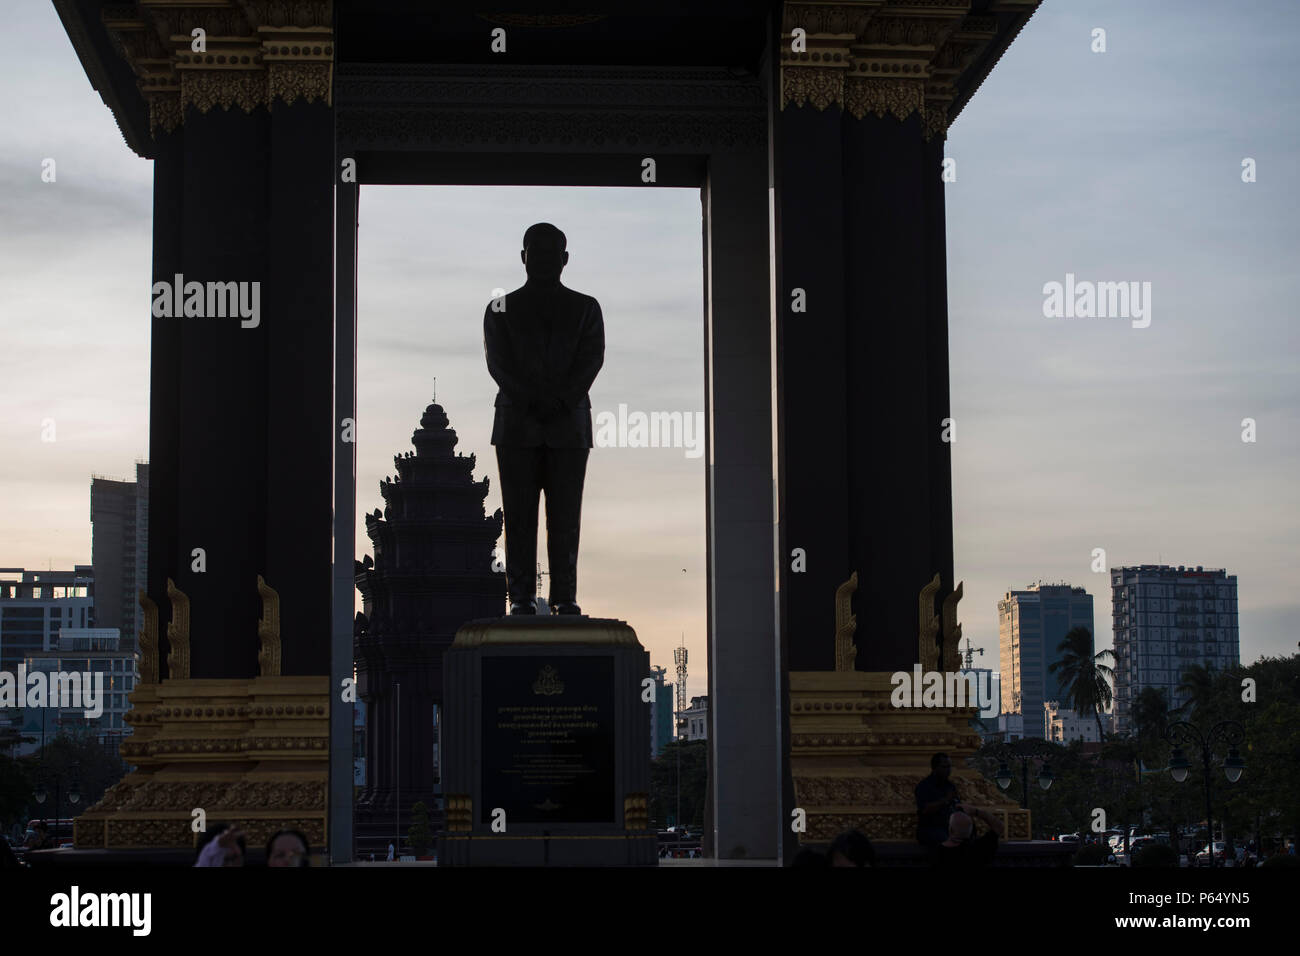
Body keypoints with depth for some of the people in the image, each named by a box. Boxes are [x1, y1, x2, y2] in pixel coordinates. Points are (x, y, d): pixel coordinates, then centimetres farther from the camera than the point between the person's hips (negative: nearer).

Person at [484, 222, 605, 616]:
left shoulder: (586, 309, 13)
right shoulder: (501, 310, 11)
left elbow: (591, 360, 0)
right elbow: (499, 363, -1)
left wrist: (561, 400, -14)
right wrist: (532, 402, -14)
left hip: (569, 424, 0)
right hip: (516, 425, 0)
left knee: (565, 516, -3)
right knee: (519, 515, -3)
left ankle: (565, 598, -1)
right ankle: (522, 597, -1)